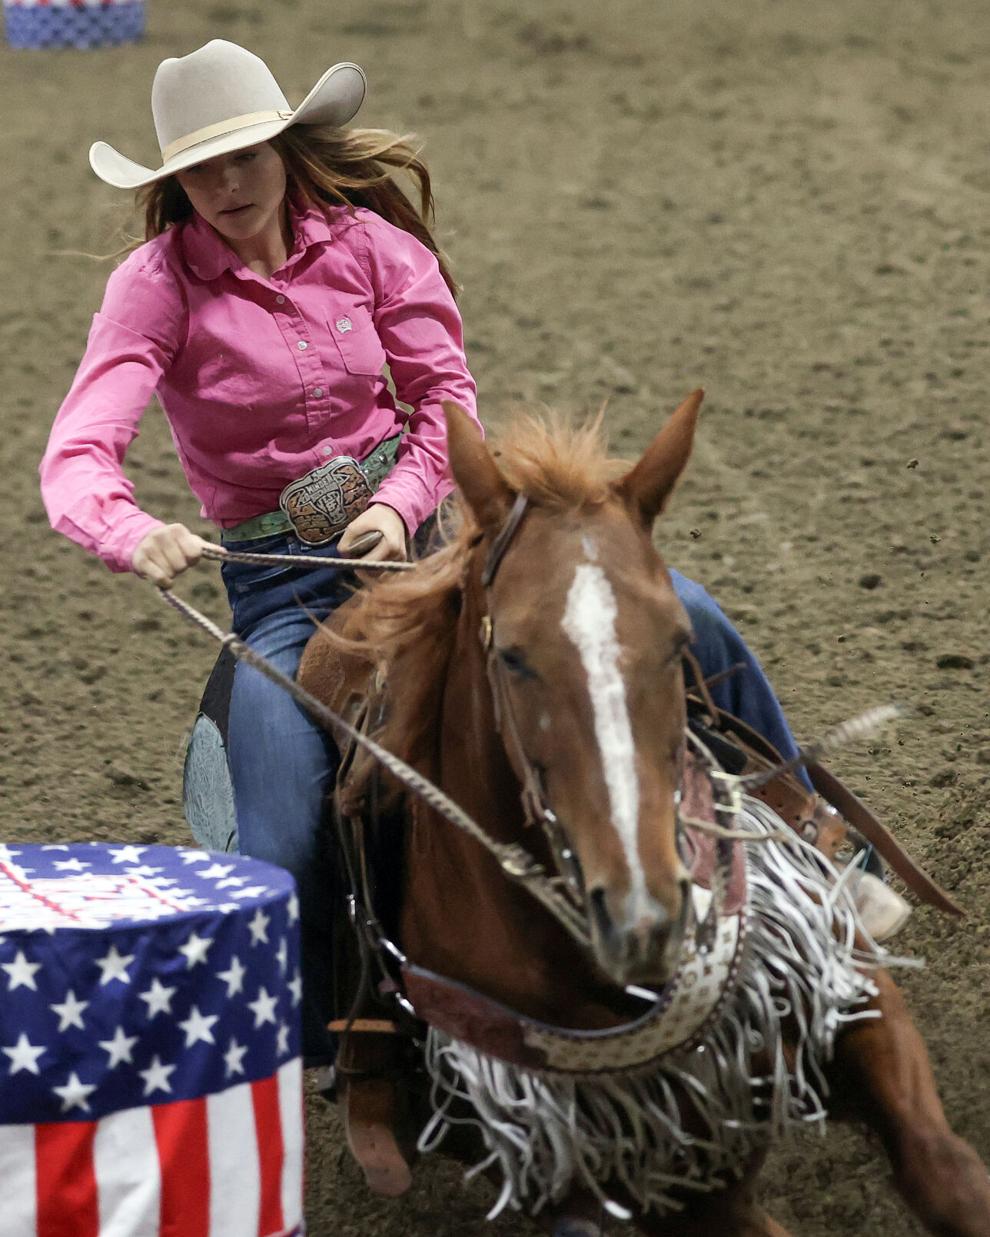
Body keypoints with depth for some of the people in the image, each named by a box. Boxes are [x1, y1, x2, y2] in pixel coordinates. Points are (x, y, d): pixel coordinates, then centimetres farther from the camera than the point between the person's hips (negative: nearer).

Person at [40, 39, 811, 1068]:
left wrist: (398, 506, -18)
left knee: (687, 620, -9)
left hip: (415, 526, 2)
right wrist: (135, 536, -41)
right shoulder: (157, 286, -8)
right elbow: (75, 460, -19)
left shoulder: (366, 242, 0)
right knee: (278, 865, -18)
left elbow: (445, 392, 2)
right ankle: (308, 1054, 13)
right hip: (283, 587, -2)